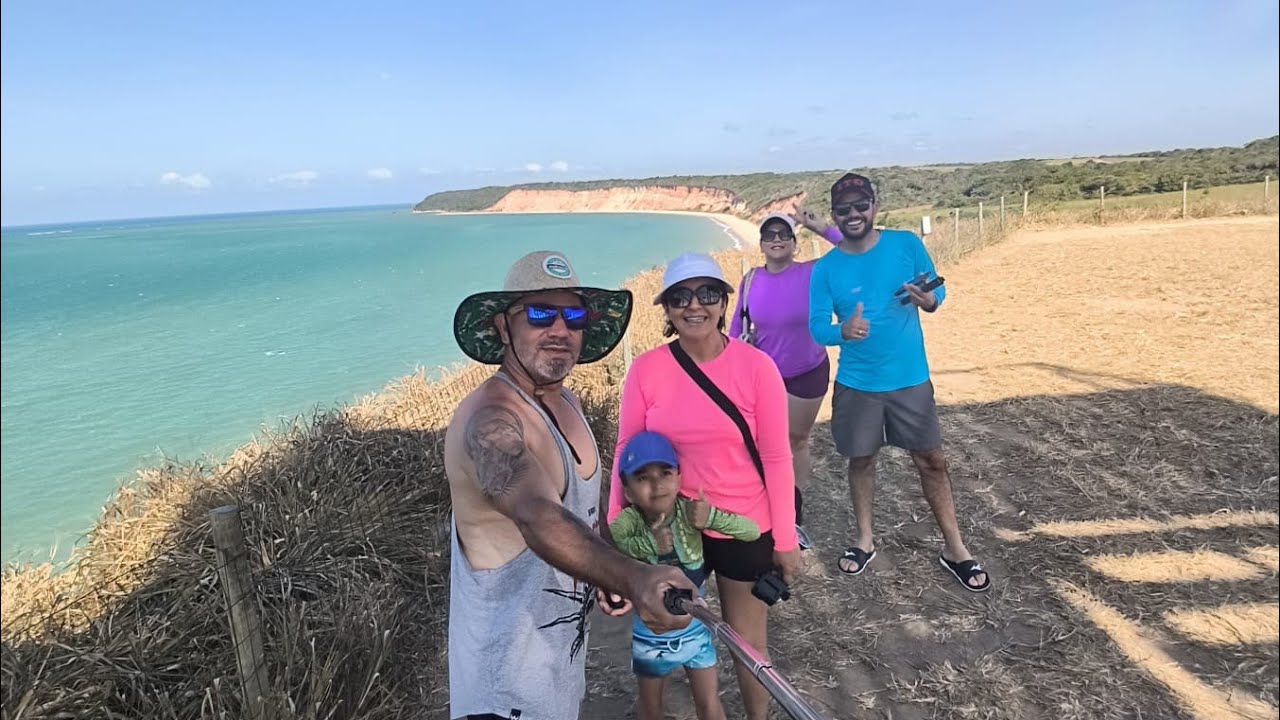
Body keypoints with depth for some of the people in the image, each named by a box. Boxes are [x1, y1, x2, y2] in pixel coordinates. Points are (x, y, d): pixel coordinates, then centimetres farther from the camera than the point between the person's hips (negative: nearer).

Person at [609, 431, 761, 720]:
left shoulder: (691, 511, -21)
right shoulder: (629, 521, -23)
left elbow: (753, 531, -22)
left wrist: (712, 518, -38)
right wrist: (647, 544, -44)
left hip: (694, 630, 1)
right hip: (650, 635, 0)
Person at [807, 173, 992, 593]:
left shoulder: (907, 244, -6)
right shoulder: (825, 269, -7)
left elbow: (938, 292, 2)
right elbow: (816, 327, -10)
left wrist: (928, 301, -23)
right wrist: (843, 330, -33)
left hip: (910, 377, 0)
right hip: (856, 382, 0)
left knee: (931, 461, 7)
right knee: (861, 461, 13)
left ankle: (954, 548, 23)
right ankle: (865, 539, 32)